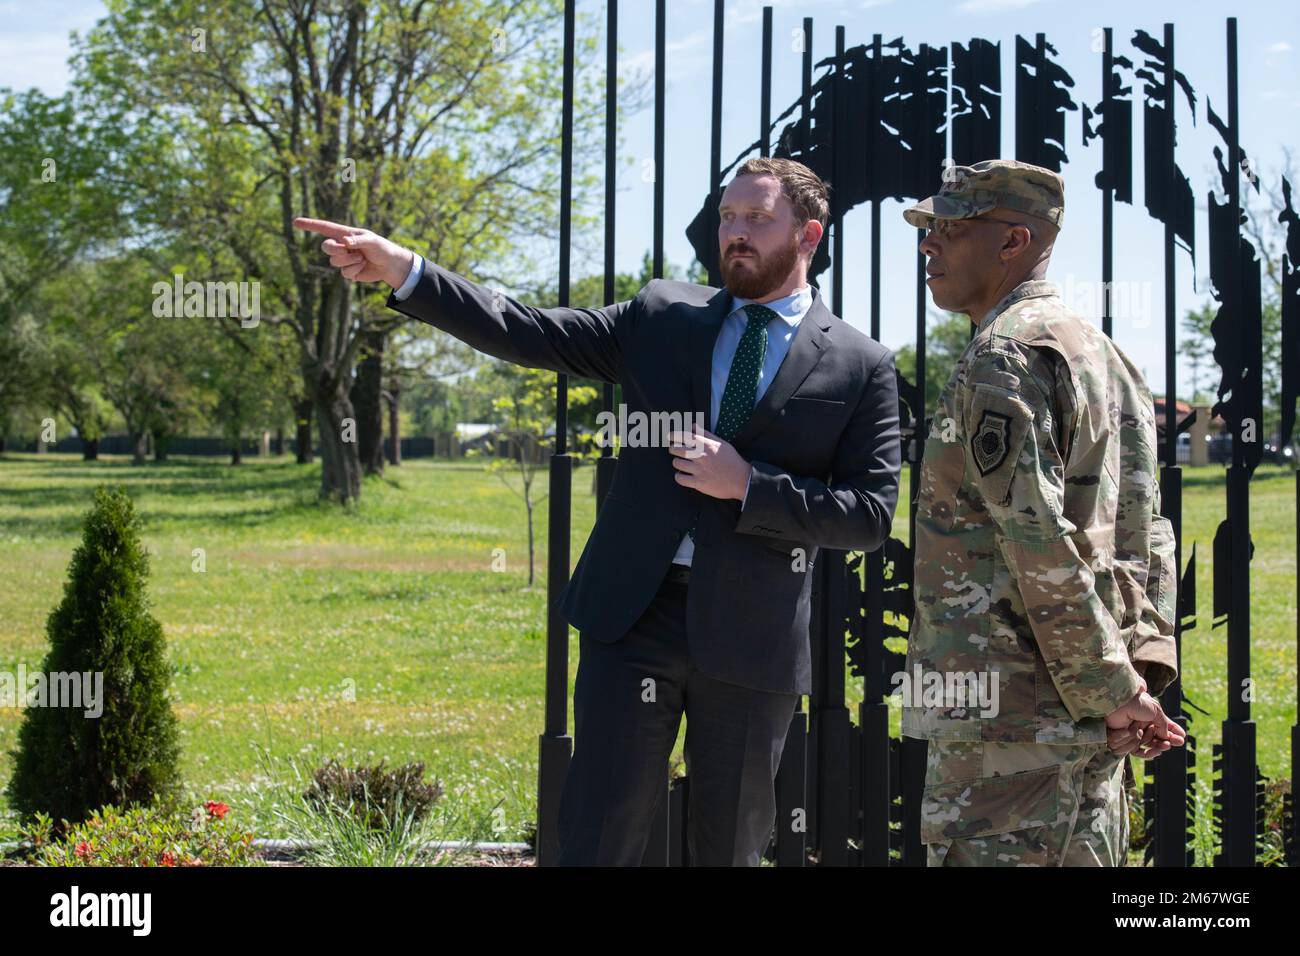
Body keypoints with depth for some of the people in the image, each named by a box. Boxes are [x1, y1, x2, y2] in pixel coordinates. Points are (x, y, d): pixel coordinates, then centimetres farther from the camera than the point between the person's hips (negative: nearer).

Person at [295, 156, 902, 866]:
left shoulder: (861, 367, 1)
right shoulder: (662, 316, 9)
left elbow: (872, 514, -3)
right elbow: (528, 335, 3)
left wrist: (748, 485, -13)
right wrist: (402, 270, -7)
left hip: (751, 636, -1)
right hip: (635, 613, 1)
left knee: (728, 847, 11)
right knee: (596, 838, -2)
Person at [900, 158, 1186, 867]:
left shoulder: (1001, 358, -13)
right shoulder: (1102, 355, 18)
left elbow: (1041, 545, -19)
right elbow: (1146, 533, 16)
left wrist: (1111, 691, -15)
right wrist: (1142, 668, 9)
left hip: (1009, 721, -10)